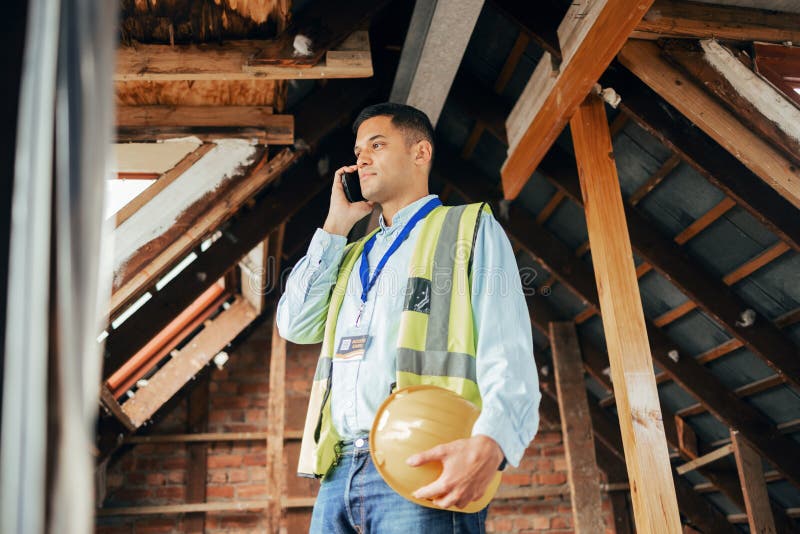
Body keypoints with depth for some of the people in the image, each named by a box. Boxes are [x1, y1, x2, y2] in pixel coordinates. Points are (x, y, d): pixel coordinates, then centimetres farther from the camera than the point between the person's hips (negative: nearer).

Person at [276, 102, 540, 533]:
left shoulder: (470, 228, 8)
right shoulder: (353, 255, 27)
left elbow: (507, 353, -6)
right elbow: (295, 325, 11)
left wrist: (489, 443, -25)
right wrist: (335, 226, 14)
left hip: (421, 470, -5)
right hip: (339, 473, 6)